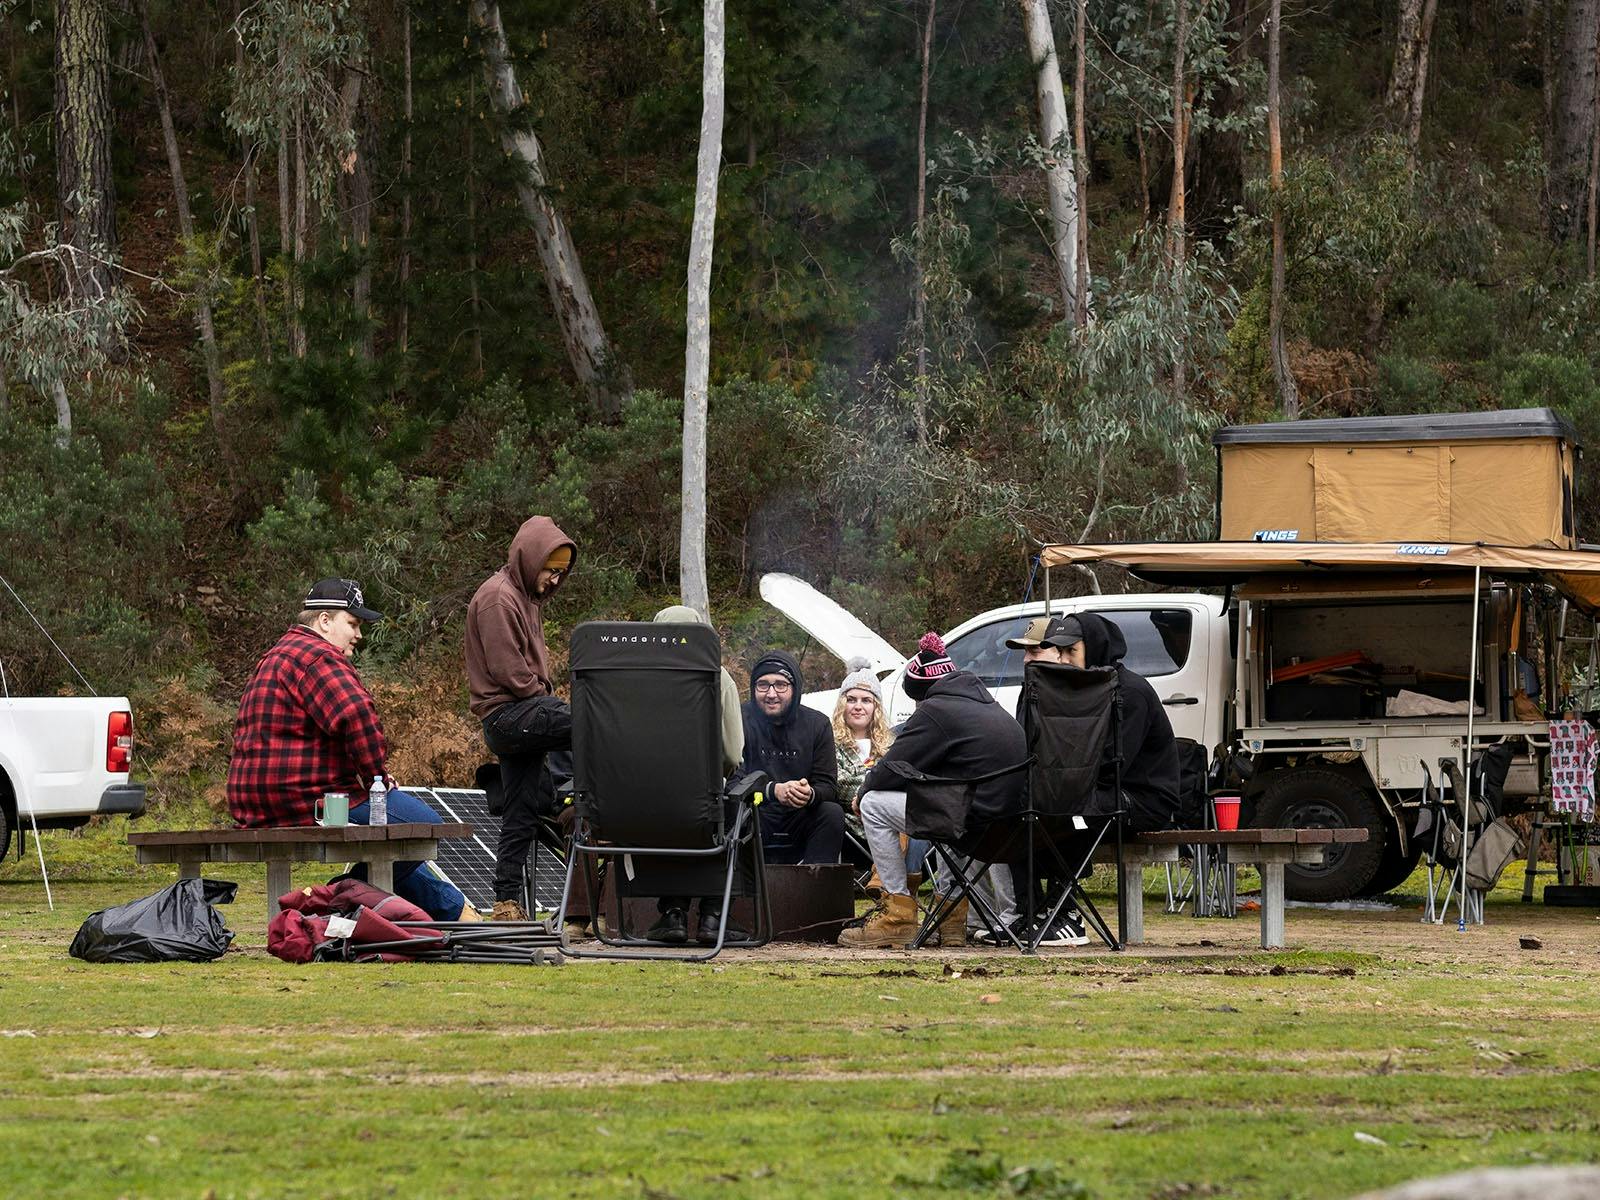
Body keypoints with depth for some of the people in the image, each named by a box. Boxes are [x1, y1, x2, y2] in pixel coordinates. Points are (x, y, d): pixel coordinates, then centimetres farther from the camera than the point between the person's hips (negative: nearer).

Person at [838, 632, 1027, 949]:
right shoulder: (987, 706, 21)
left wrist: (862, 795, 18)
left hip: (980, 818, -9)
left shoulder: (936, 710, -6)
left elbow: (891, 771, -3)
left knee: (874, 804, 0)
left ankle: (899, 916, 2)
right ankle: (951, 912, 30)